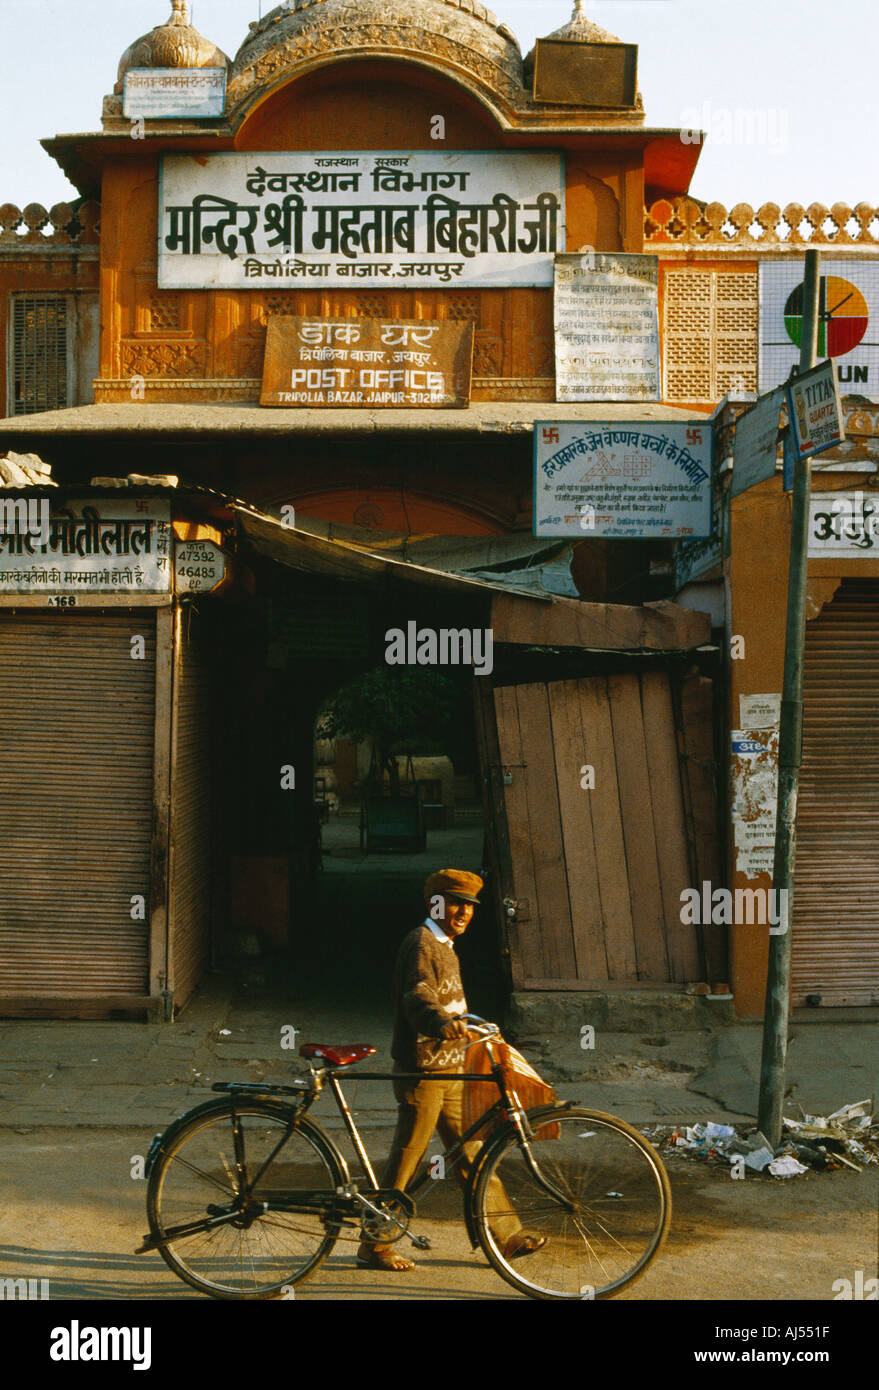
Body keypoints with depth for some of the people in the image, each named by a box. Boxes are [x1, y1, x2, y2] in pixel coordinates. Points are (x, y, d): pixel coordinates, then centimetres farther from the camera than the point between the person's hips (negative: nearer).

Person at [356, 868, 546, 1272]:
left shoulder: (445, 949, 19)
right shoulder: (421, 943, -12)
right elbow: (417, 996, -29)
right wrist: (443, 1023, -47)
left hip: (449, 1072, 9)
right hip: (422, 1070, -9)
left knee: (471, 1152, 11)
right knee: (406, 1159, -4)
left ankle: (506, 1235, 15)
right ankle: (374, 1246, 6)